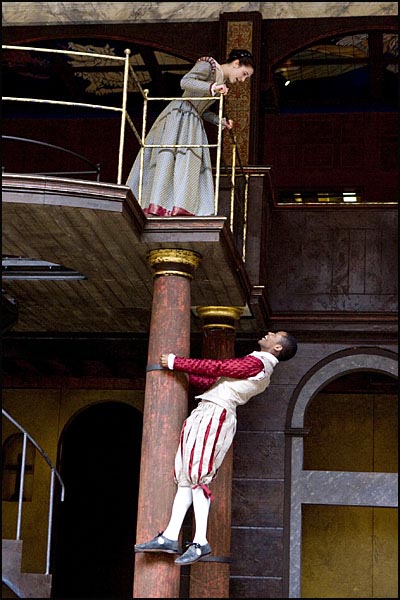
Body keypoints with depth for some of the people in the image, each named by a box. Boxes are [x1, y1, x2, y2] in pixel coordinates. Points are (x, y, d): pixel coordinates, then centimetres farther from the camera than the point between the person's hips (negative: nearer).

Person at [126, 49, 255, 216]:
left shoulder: (223, 83, 20)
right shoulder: (207, 65, -5)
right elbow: (185, 82, -21)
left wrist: (221, 121, 8)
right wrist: (211, 87, -32)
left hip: (193, 122, 9)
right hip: (179, 114, -9)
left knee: (191, 163, -5)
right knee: (169, 157, -18)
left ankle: (182, 207, -13)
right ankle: (157, 204, -25)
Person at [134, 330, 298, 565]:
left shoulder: (256, 363, -10)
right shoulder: (260, 369, 22)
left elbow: (216, 367, -10)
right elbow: (215, 382, 24)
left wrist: (175, 362, -2)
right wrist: (184, 374, 23)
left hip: (215, 414, -10)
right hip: (207, 415, 10)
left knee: (197, 476, -15)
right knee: (185, 477, 4)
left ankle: (200, 542, -18)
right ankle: (170, 537, 0)